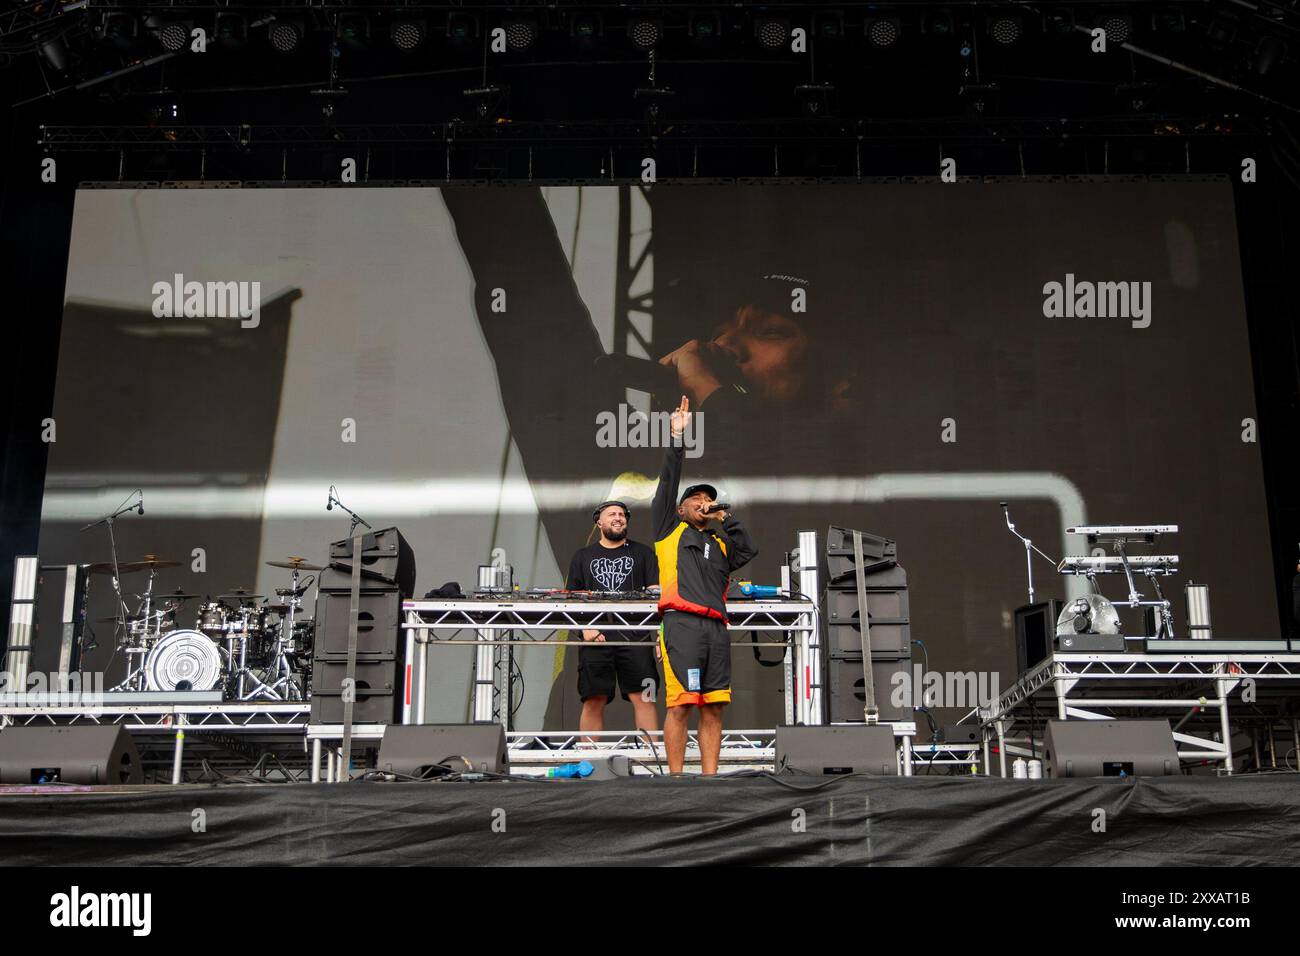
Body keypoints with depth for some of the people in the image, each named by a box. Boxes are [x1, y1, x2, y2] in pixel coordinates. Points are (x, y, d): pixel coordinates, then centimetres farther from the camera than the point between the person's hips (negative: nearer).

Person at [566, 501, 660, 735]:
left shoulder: (643, 553, 17)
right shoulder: (583, 556, 19)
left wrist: (660, 633, -5)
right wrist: (585, 628, -5)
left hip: (635, 636, -1)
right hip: (596, 637, 1)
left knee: (644, 699, -9)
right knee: (593, 701, -1)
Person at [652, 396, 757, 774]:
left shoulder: (719, 543, 29)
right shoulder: (671, 529, 18)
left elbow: (747, 552, 12)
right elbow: (667, 483, 10)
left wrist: (725, 517, 17)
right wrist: (677, 438, 6)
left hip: (716, 628, 5)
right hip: (682, 623, -5)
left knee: (713, 709, 0)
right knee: (681, 704, -10)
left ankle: (710, 777, 2)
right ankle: (675, 778, -7)